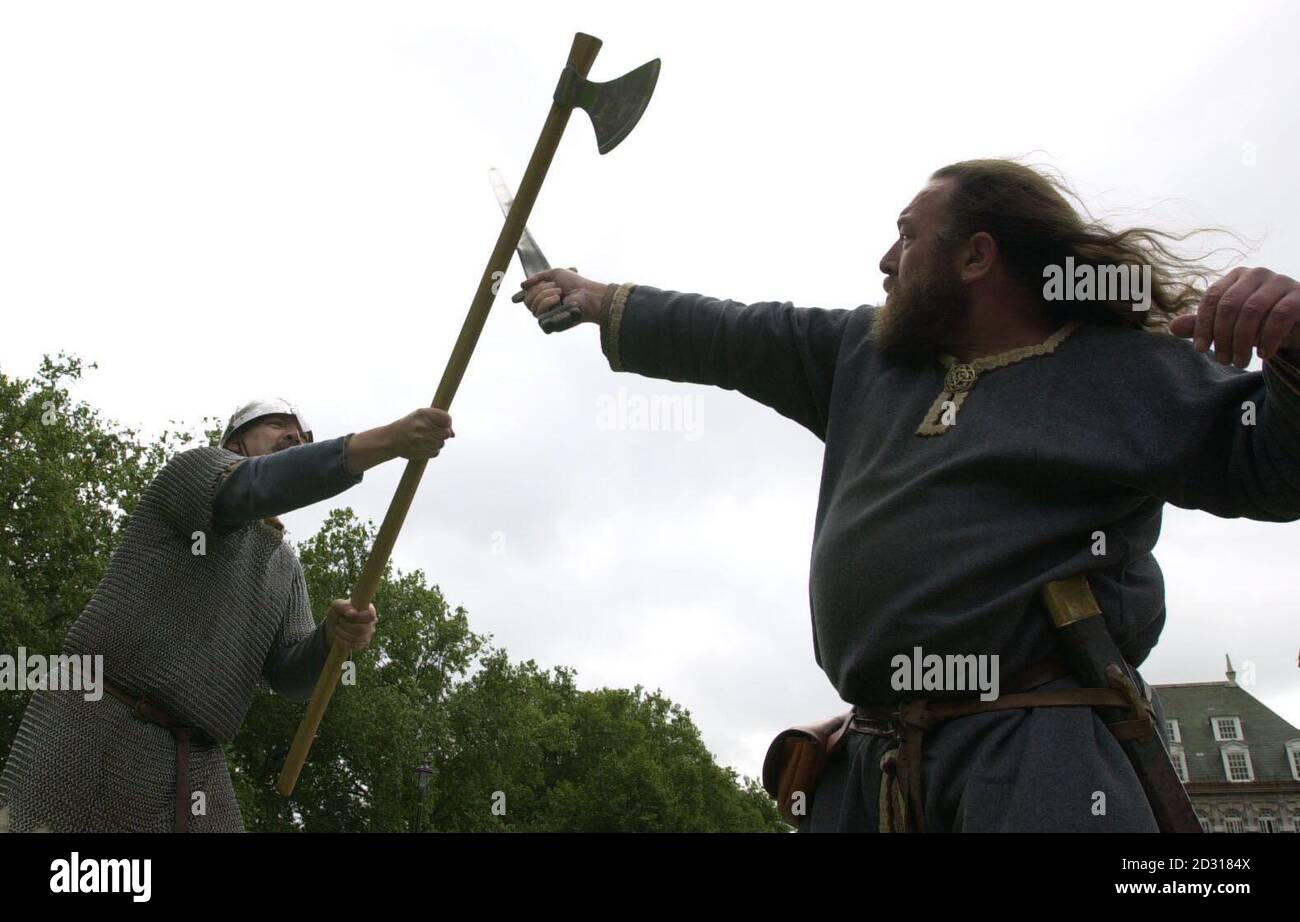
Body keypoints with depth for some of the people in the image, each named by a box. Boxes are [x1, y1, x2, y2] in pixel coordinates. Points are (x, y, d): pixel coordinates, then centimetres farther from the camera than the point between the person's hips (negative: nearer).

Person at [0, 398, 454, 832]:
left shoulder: (285, 566, 22)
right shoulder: (198, 467, 5)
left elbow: (290, 675, 9)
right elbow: (258, 486, -20)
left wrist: (334, 635, -16)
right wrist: (389, 438, -34)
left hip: (196, 770, 6)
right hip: (90, 734, -6)